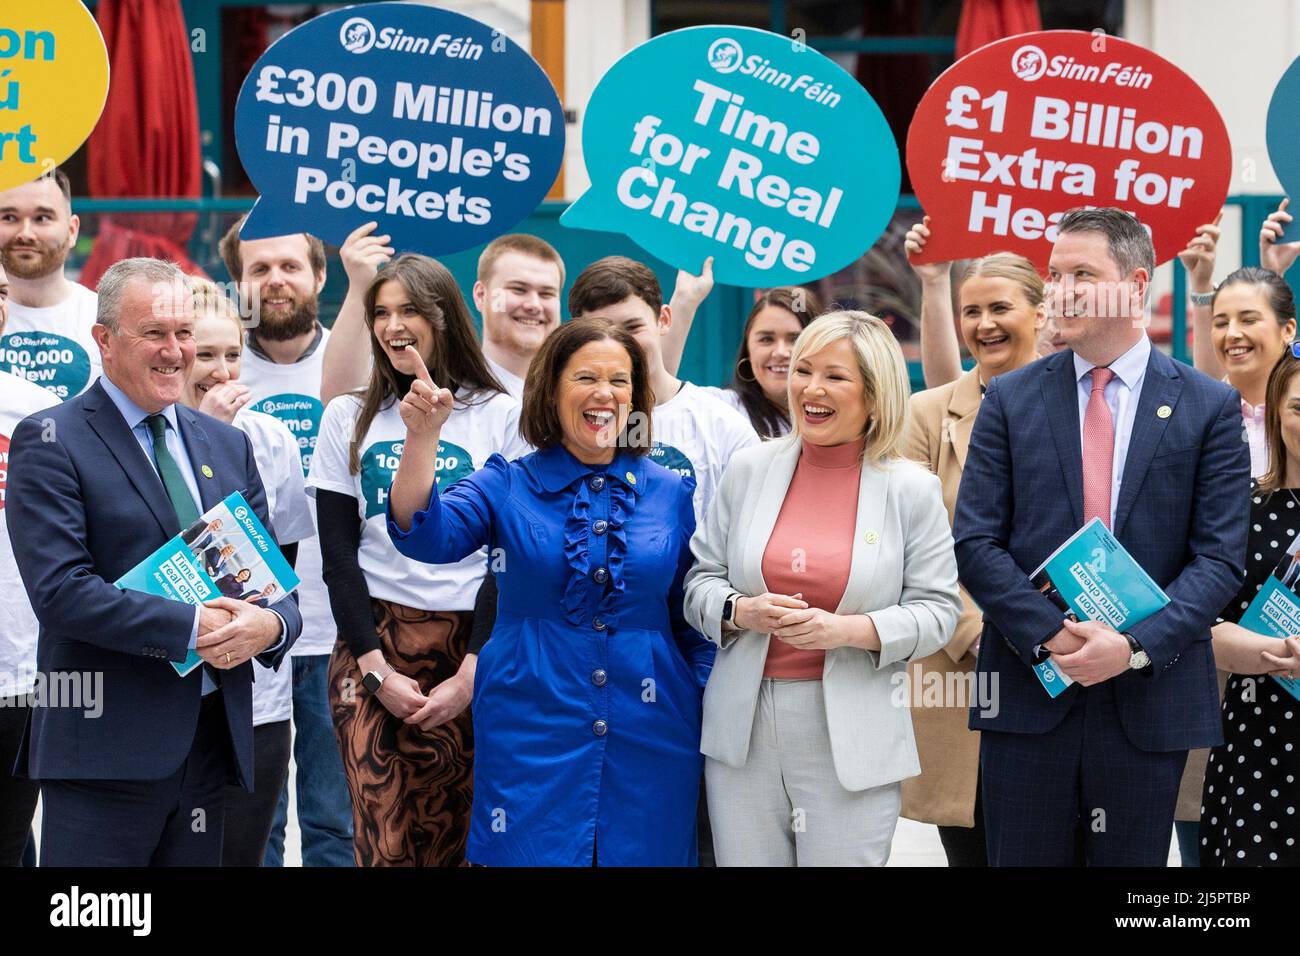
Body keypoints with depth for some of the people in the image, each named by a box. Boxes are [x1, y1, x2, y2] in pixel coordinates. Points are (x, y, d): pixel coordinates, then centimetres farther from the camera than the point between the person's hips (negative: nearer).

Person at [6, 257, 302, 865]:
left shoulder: (228, 445, 16)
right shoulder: (49, 442, -4)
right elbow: (60, 591, -15)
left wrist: (270, 624, -10)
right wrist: (191, 627, -18)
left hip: (213, 741, 6)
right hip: (104, 747, -6)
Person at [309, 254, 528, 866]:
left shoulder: (499, 417, 4)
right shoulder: (348, 418, 10)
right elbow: (338, 557, 6)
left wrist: (471, 675, -8)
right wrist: (378, 670, -5)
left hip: (472, 649, -1)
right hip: (371, 647, 1)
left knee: (457, 841, -2)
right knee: (385, 844, -8)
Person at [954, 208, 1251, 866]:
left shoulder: (1209, 408, 3)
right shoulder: (1011, 400, 5)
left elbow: (1220, 557, -3)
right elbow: (974, 541, 0)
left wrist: (1135, 646, -16)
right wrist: (1052, 637, -14)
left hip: (1149, 697, 0)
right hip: (1028, 693, 1)